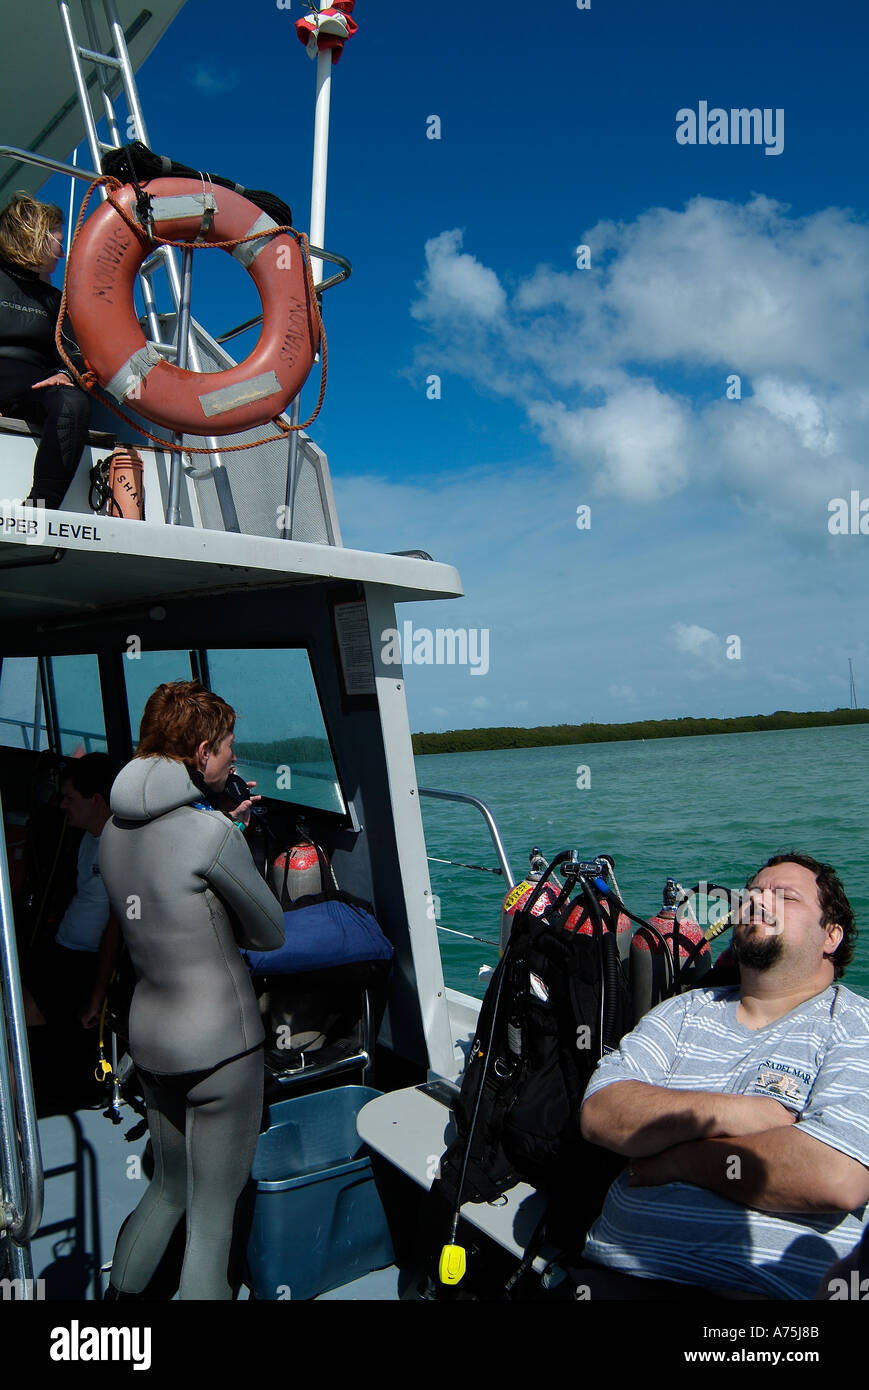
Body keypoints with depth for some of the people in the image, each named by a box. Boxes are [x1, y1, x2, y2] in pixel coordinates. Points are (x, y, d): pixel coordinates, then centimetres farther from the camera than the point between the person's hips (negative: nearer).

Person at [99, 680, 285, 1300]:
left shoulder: (116, 829, 1)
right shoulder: (211, 832, -21)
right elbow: (271, 933, -11)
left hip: (149, 1035, 8)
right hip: (221, 1045, -7)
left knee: (170, 1189, 27)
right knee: (213, 1214, 8)